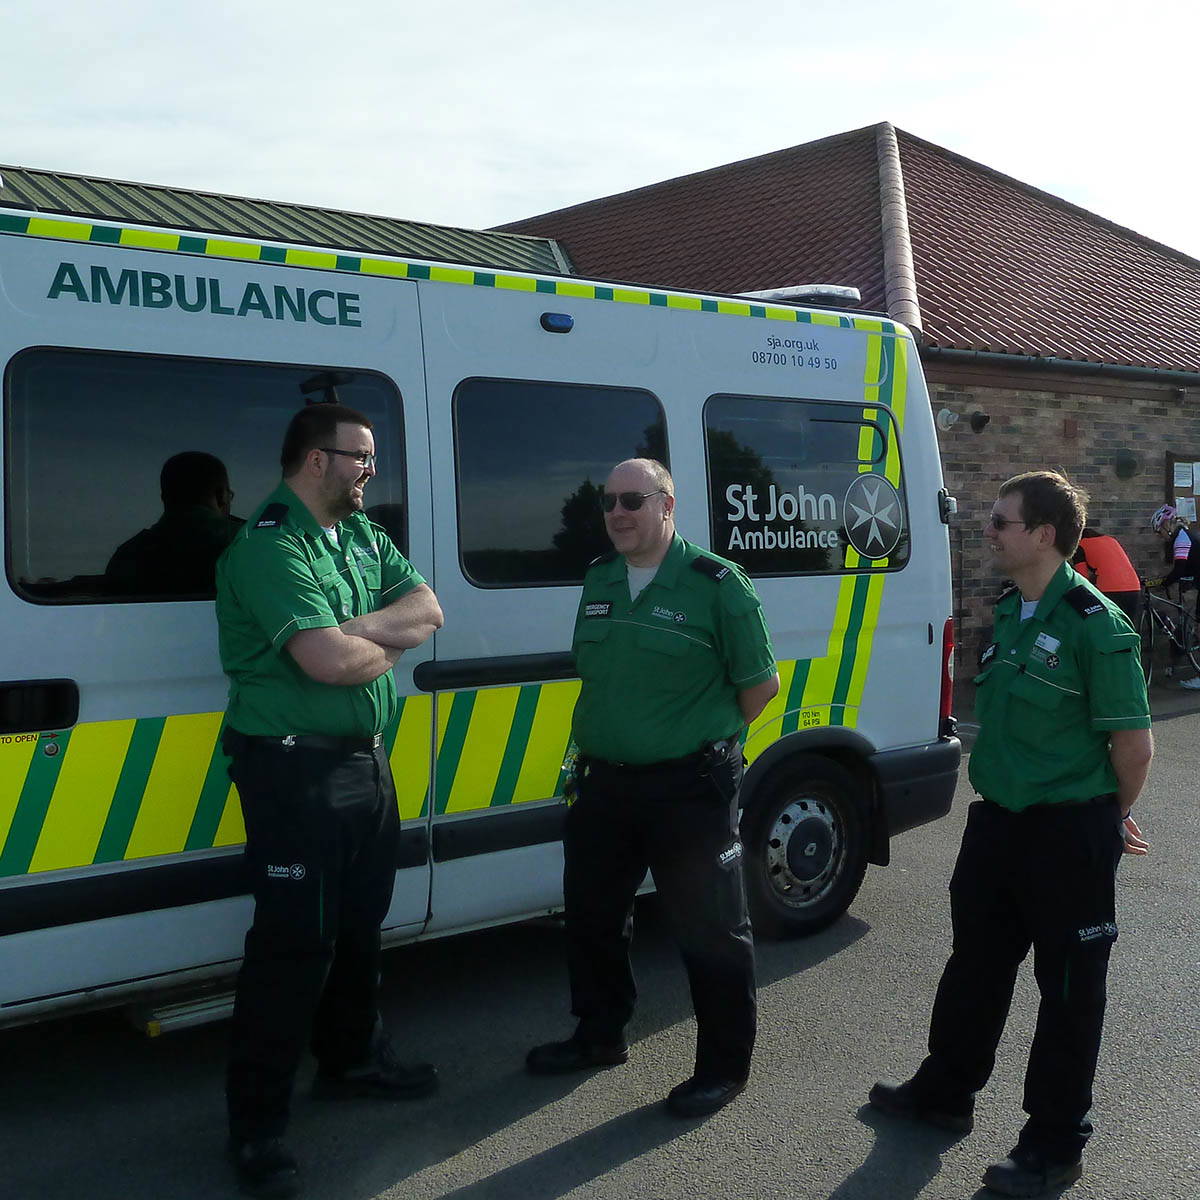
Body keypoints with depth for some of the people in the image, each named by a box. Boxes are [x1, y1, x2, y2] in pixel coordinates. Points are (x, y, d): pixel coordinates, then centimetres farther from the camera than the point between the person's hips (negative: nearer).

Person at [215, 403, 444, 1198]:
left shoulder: (362, 534, 11)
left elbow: (428, 609, 5)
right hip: (295, 770, -9)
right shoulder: (269, 548, -17)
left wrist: (359, 628, -14)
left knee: (360, 924, 20)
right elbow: (328, 659, -26)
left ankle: (353, 1058, 40)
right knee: (294, 941, -3)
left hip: (365, 761, 9)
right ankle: (258, 1124, 10)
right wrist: (388, 646, -5)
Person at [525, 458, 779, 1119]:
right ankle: (599, 1034, 39)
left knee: (710, 932, 3)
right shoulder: (597, 579, 8)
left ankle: (724, 1066, 20)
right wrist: (598, 742, 14)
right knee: (590, 916, 19)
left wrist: (709, 736, 1)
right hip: (604, 782, 7)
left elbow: (761, 682, -6)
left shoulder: (716, 583, -11)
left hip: (691, 787, -6)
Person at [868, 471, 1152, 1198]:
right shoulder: (1012, 612, 7)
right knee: (976, 965, 21)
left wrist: (1113, 819, -1)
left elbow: (1134, 743, -16)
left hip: (1070, 835, -8)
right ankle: (945, 1092, 40)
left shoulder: (1094, 624, -19)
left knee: (1068, 990, 8)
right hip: (999, 819, 8)